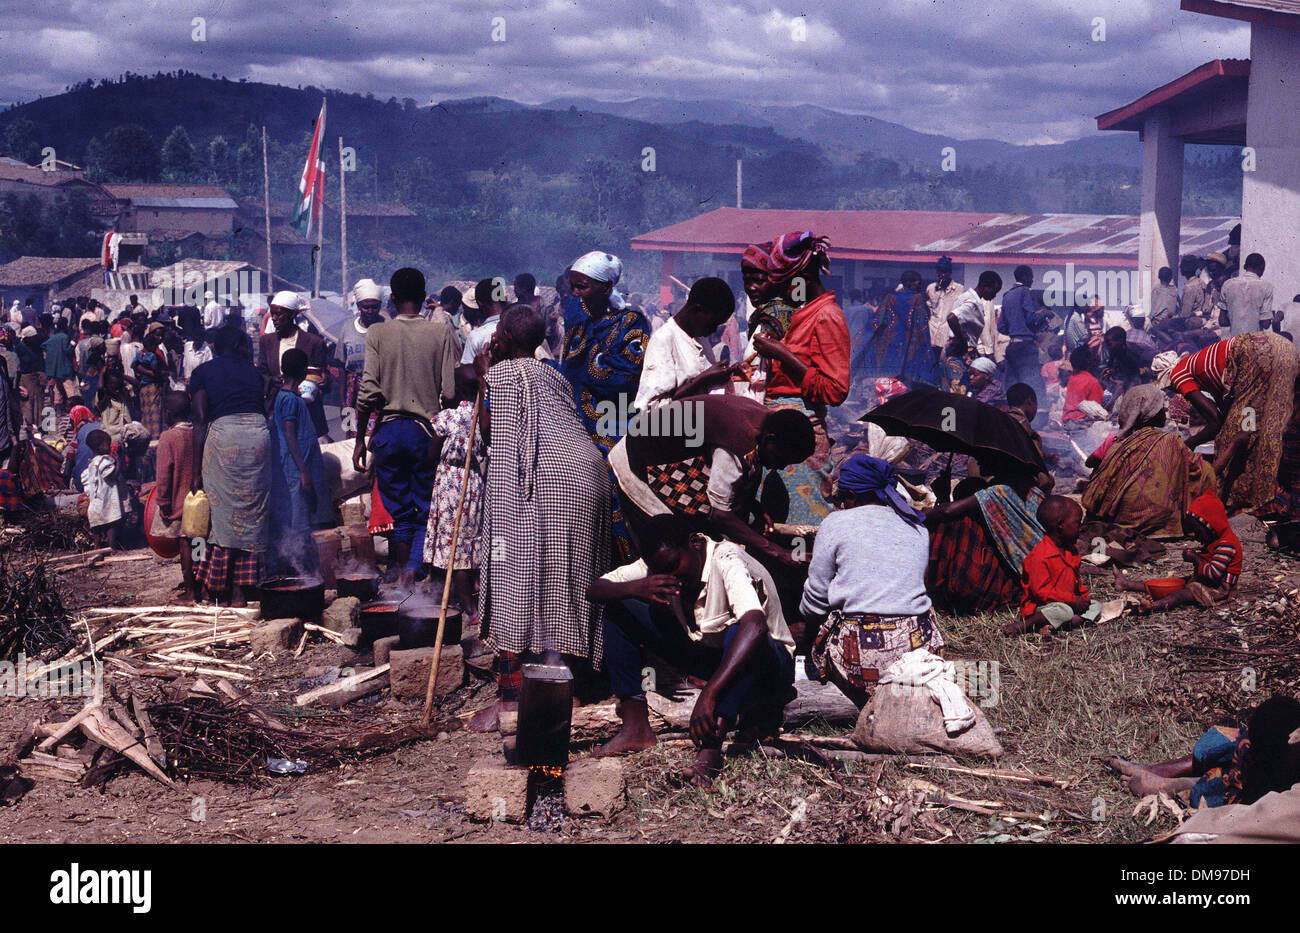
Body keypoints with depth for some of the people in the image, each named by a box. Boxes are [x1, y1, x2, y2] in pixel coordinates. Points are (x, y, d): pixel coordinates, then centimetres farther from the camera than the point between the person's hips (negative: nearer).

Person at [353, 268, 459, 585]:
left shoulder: (378, 333, -2)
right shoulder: (441, 331, -2)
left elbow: (368, 391, -7)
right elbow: (450, 390, -8)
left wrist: (360, 439, 1)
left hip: (389, 430, 1)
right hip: (426, 431, -1)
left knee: (400, 514, 11)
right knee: (426, 512, 5)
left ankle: (402, 582, 14)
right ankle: (414, 570, -16)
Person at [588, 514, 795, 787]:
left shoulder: (727, 562, -30)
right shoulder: (660, 564, -9)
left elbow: (754, 627, -47)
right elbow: (594, 590, -11)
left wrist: (709, 694, -53)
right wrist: (635, 588, -34)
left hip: (769, 663, -6)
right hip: (708, 656, 7)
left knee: (740, 632, -41)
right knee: (619, 609, -5)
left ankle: (711, 748, -47)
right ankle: (635, 726, -11)